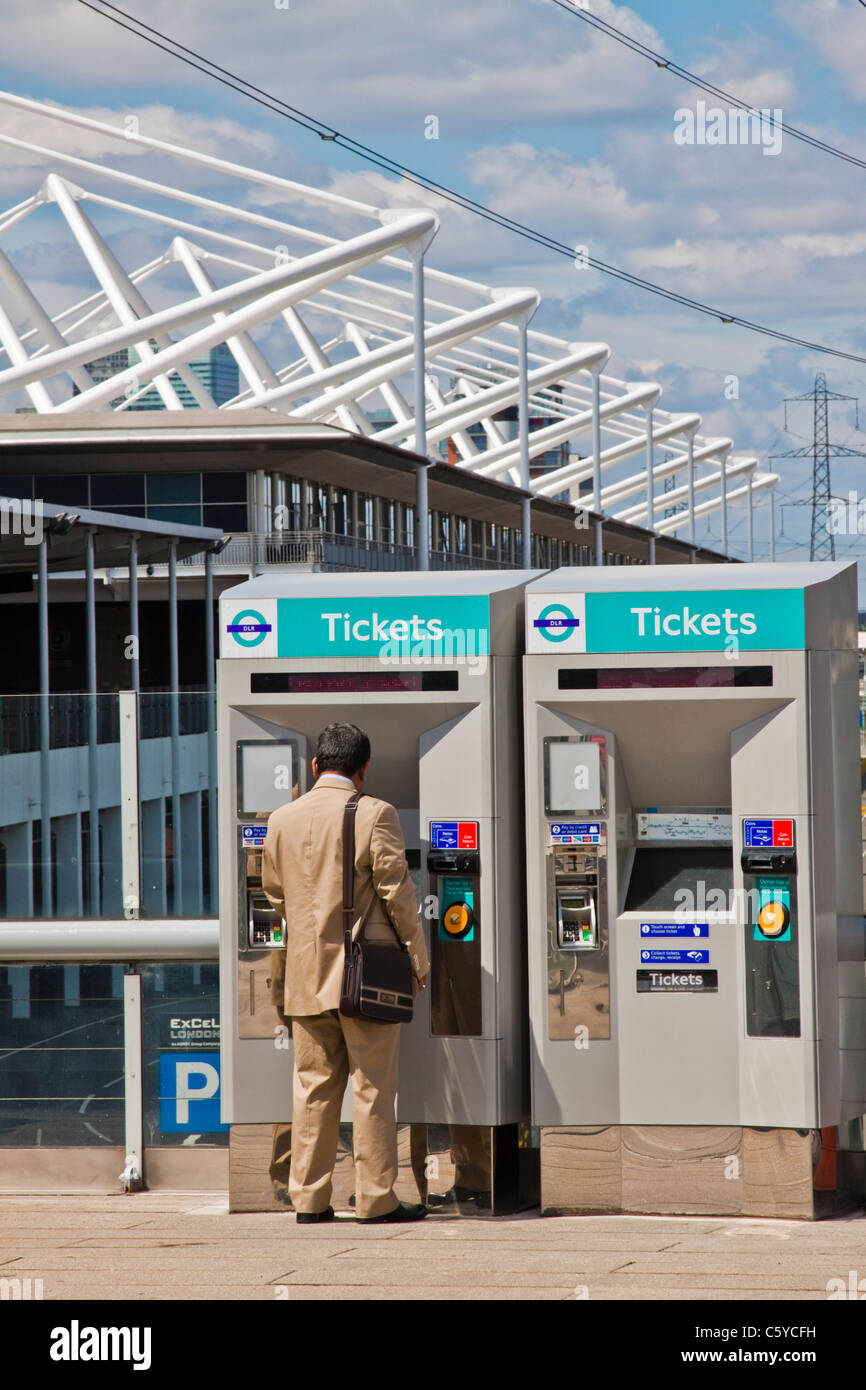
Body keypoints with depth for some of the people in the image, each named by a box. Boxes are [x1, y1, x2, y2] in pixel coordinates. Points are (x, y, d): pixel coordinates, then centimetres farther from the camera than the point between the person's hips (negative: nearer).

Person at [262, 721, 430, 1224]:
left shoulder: (283, 820, 5)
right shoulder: (376, 814, -9)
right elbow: (397, 893, -9)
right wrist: (419, 961, 1)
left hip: (307, 975, 4)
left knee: (313, 1088, 9)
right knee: (373, 1089, 1)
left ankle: (309, 1198, 9)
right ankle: (377, 1198, 2)